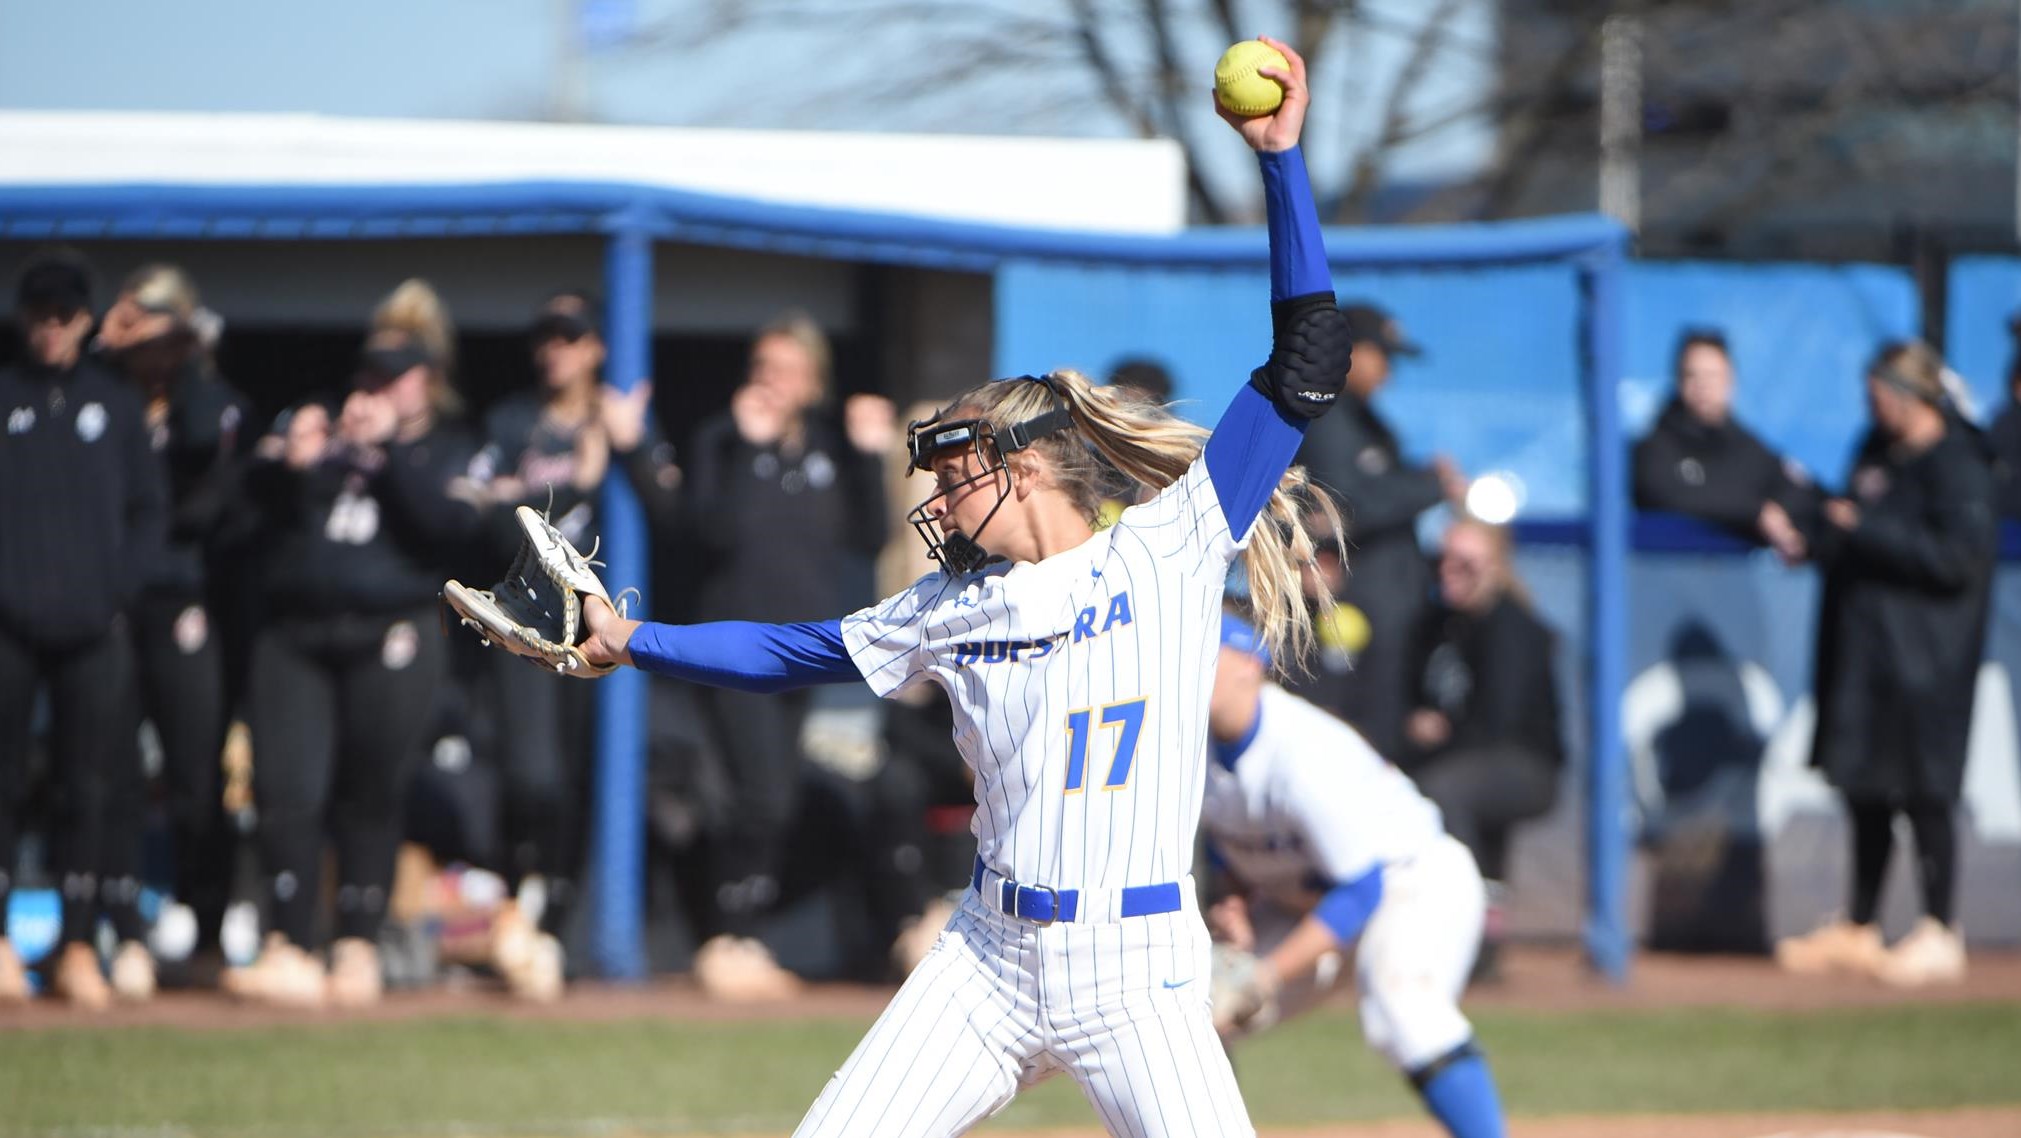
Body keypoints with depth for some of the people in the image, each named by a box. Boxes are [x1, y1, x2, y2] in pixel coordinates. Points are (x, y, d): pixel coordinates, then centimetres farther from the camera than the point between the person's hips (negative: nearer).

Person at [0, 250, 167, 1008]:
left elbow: (149, 512, 12)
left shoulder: (116, 406, 12)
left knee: (86, 792, 0)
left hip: (93, 631, 1)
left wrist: (120, 588, -2)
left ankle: (80, 947, 3)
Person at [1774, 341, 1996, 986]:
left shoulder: (1955, 467, -13)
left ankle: (1939, 934, 2)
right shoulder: (1877, 451, 14)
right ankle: (1858, 928, 21)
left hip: (1920, 660, -9)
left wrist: (1865, 532, -19)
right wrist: (1825, 535, 4)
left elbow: (1958, 557, -21)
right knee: (1865, 790, 13)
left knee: (1923, 793, -5)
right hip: (1863, 646, 9)